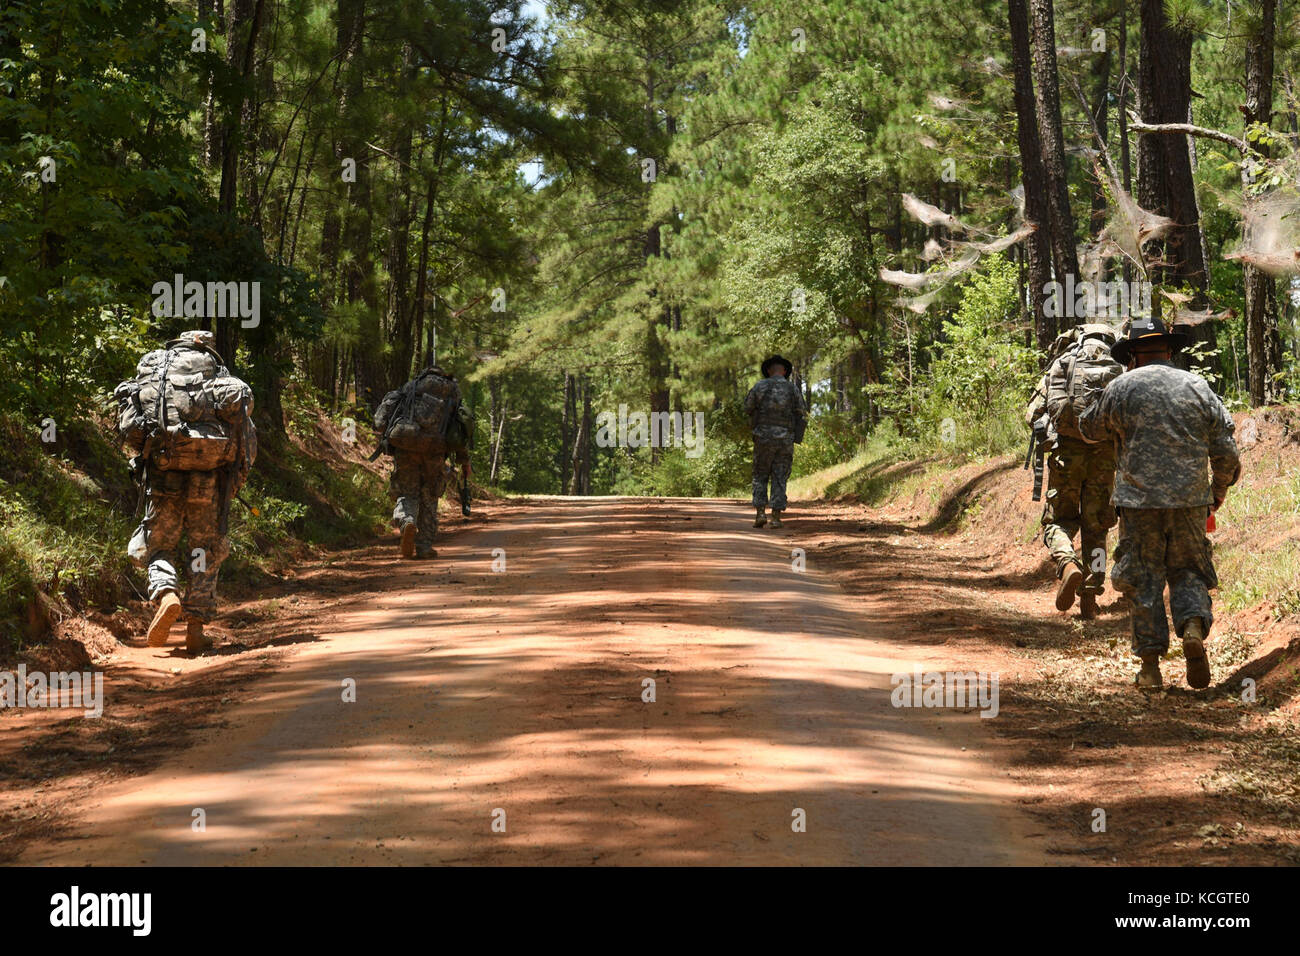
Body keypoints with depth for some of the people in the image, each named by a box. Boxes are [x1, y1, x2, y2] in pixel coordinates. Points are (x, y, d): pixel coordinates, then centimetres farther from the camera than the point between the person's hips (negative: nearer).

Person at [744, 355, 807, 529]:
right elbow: (802, 416, 2)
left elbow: (748, 408, 9)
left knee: (760, 477, 11)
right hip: (785, 439, 1)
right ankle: (776, 516, -1)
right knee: (779, 479, 5)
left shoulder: (760, 386, -1)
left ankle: (760, 513, -1)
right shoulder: (793, 389, 2)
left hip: (764, 437, -1)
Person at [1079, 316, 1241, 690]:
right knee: (1187, 569, 15)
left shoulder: (1121, 389, 0)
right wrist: (1219, 489, 19)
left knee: (1143, 579, 7)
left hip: (1139, 499, -1)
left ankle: (1151, 666, 6)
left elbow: (1090, 429, 16)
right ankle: (1194, 627, -14)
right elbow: (1226, 451, 5)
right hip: (1190, 499, 1)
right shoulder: (1197, 387, 5)